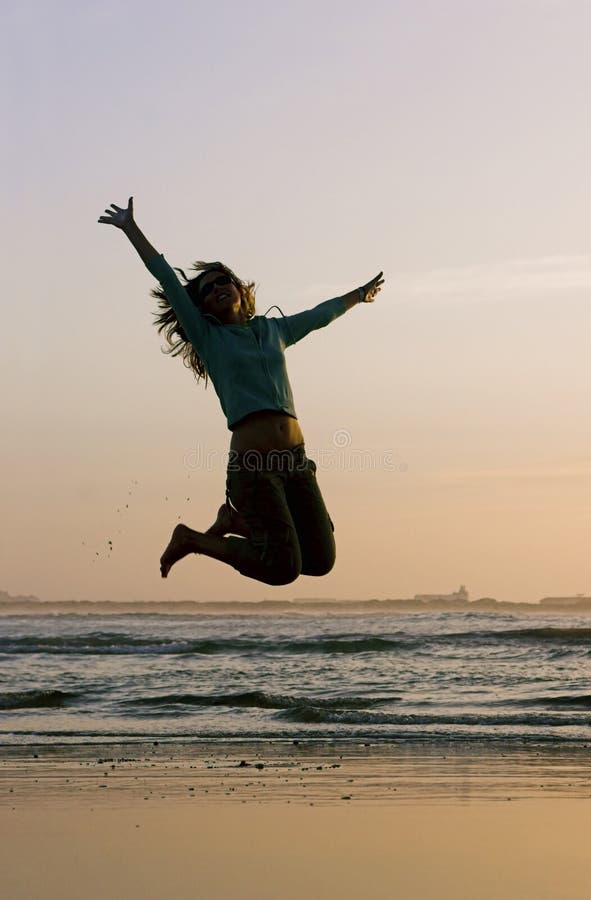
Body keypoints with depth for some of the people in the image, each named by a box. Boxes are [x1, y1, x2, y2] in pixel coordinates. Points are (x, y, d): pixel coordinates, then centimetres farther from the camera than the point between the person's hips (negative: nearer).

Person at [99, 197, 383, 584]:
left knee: (320, 560, 3)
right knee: (284, 566, -14)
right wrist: (131, 228, 0)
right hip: (253, 464, -5)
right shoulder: (207, 336, 8)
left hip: (296, 458, 6)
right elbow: (167, 278, 4)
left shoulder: (273, 329, 20)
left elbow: (321, 315, 37)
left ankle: (237, 521, 23)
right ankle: (192, 539, 8)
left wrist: (360, 294, 52)